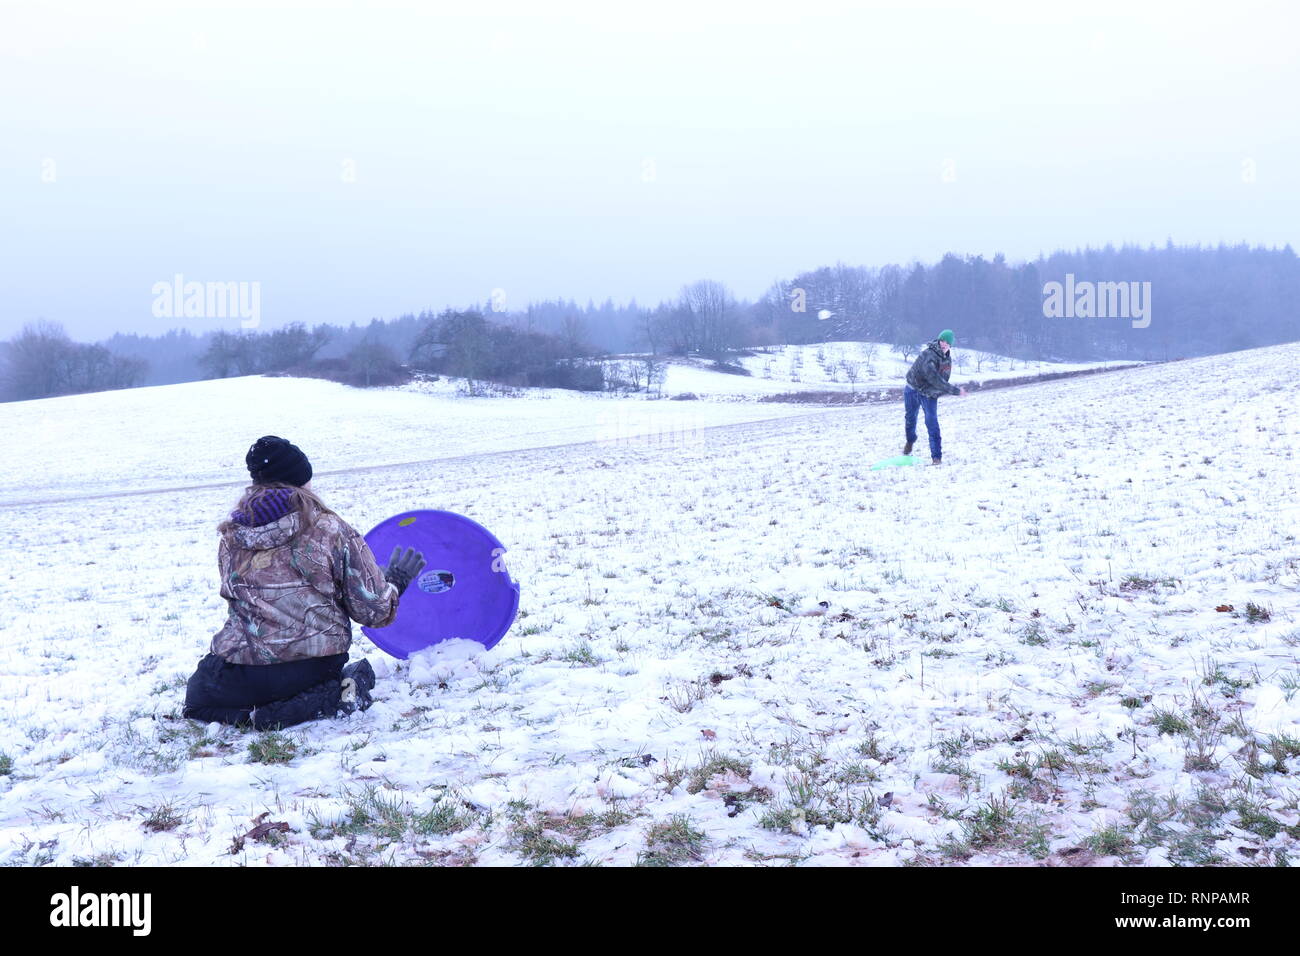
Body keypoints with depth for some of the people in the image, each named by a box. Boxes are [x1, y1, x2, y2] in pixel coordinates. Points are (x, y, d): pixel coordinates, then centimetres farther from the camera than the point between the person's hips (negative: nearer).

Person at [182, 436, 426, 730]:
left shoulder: (231, 537, 3)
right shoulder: (330, 530, -6)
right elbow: (374, 611, -4)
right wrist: (396, 581, 18)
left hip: (245, 674, -2)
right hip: (319, 662, 2)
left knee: (197, 700, 28)